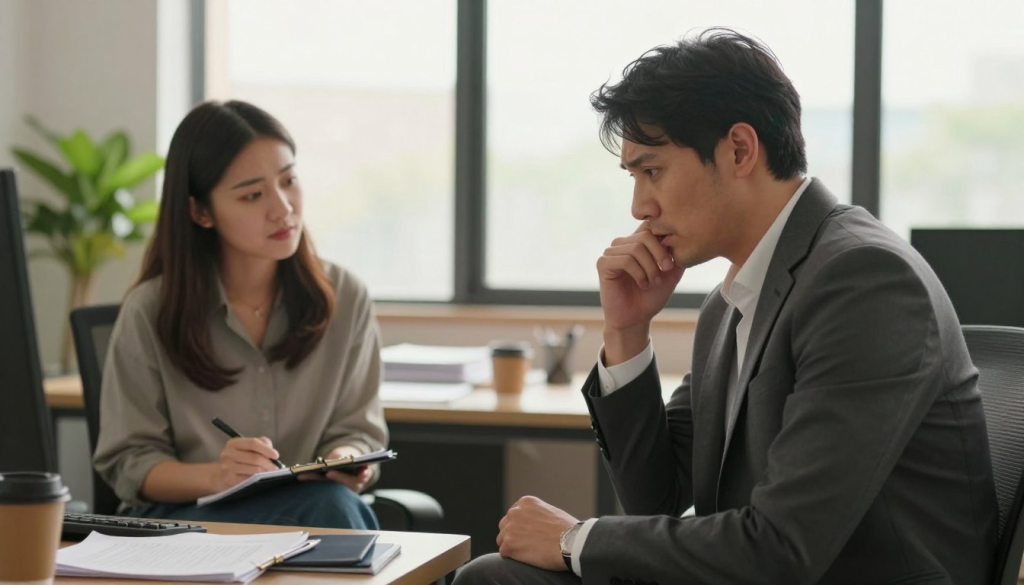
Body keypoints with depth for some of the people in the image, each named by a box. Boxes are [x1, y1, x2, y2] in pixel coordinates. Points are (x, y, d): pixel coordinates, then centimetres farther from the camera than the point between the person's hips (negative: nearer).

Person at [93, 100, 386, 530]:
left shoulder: (345, 298, 3)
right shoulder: (150, 312, -5)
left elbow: (356, 428, 7)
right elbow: (129, 463, -3)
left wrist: (344, 460, -18)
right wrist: (214, 476, -24)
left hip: (312, 508, 3)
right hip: (181, 518, -3)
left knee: (338, 505, -34)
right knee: (326, 507, -33)